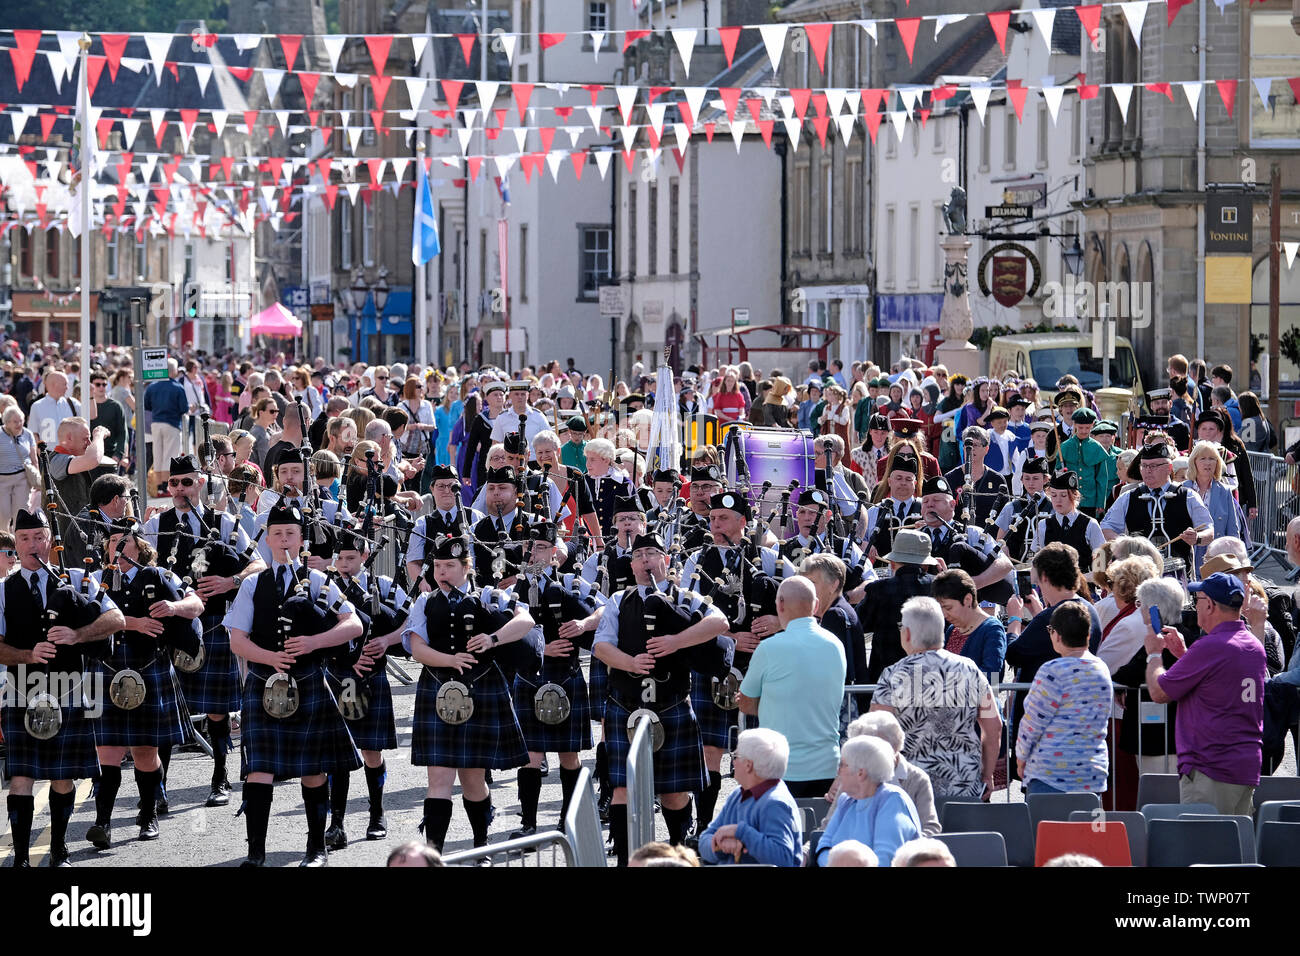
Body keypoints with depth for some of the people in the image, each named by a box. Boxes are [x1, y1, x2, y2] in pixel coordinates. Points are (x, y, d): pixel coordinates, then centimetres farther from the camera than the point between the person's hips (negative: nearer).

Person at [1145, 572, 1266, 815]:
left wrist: (1153, 654, 11)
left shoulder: (1209, 647, -15)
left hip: (1210, 771, -9)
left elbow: (1159, 692, -7)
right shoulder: (1255, 647, 12)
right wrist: (1183, 653, 25)